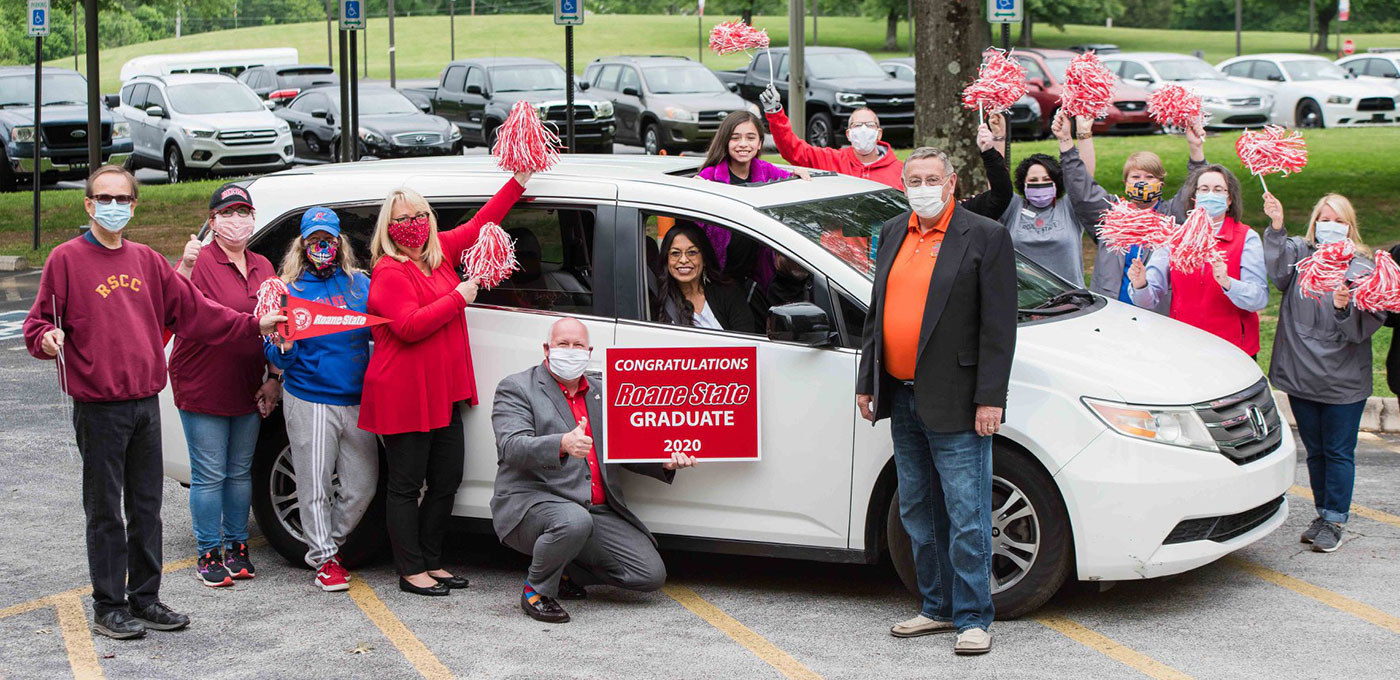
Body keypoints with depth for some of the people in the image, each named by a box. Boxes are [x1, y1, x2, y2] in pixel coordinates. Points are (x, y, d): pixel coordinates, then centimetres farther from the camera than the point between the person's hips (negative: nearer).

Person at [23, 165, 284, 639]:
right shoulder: (67, 259, -3)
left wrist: (253, 326, 12)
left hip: (146, 403, 5)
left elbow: (193, 310, 15)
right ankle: (109, 608, 9)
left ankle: (145, 598, 20)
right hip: (98, 407, -5)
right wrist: (46, 340, -25)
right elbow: (39, 323, -3)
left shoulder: (146, 261, 12)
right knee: (105, 511, 1)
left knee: (146, 507, 10)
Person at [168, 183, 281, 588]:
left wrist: (273, 377, 10)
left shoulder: (262, 267, 12)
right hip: (203, 388, -6)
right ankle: (208, 554, 8)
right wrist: (185, 267, -36)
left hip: (249, 391, 6)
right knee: (209, 475, -2)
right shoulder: (199, 263, -8)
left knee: (240, 472, 13)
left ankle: (236, 546, 24)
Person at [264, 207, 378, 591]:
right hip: (309, 402, -3)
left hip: (356, 401, 3)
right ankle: (324, 558, 15)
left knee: (363, 485, 6)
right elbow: (278, 355, -1)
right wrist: (283, 349, -23)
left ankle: (330, 541, 26)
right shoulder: (291, 289, 1)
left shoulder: (360, 284, 8)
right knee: (315, 486, 1)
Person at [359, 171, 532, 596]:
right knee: (406, 485, 1)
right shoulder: (389, 272, -12)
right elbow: (410, 326, -24)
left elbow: (480, 224, 20)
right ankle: (412, 572, 9)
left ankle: (431, 562, 24)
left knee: (447, 481, 13)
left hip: (444, 392, 8)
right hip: (404, 396, -8)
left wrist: (519, 180, 17)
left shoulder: (439, 253, 11)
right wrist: (459, 297, -17)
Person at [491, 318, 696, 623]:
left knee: (652, 573, -6)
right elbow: (512, 447, -16)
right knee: (574, 521, -40)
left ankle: (563, 571, 14)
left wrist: (664, 463, 4)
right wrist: (563, 445, -36)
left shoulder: (601, 392, 19)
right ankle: (537, 589, -12)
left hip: (598, 510, 7)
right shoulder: (516, 388, 0)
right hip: (532, 503, -6)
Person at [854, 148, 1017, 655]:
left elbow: (999, 327, -9)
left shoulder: (986, 237, -6)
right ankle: (938, 608, 26)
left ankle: (973, 619, 5)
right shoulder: (892, 234, 12)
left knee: (966, 517, -3)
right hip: (903, 401, 7)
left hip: (954, 404, -7)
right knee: (919, 515, 14)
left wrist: (989, 399, -14)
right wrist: (867, 382, 15)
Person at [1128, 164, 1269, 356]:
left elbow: (1260, 298, -12)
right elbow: (1150, 299, 1)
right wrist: (1140, 285, -21)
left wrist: (1227, 283, -29)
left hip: (1232, 351, -3)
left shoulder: (1246, 238, 0)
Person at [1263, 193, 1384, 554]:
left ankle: (1335, 520, 11)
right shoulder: (1299, 252, 2)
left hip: (1343, 381, -3)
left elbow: (1363, 329, -11)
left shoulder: (1361, 270, -5)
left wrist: (1344, 308, -30)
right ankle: (1323, 514, 25)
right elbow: (1278, 271, -22)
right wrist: (1276, 228, -34)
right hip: (1301, 375, 3)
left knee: (1338, 452, 1)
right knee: (1315, 451, 14)